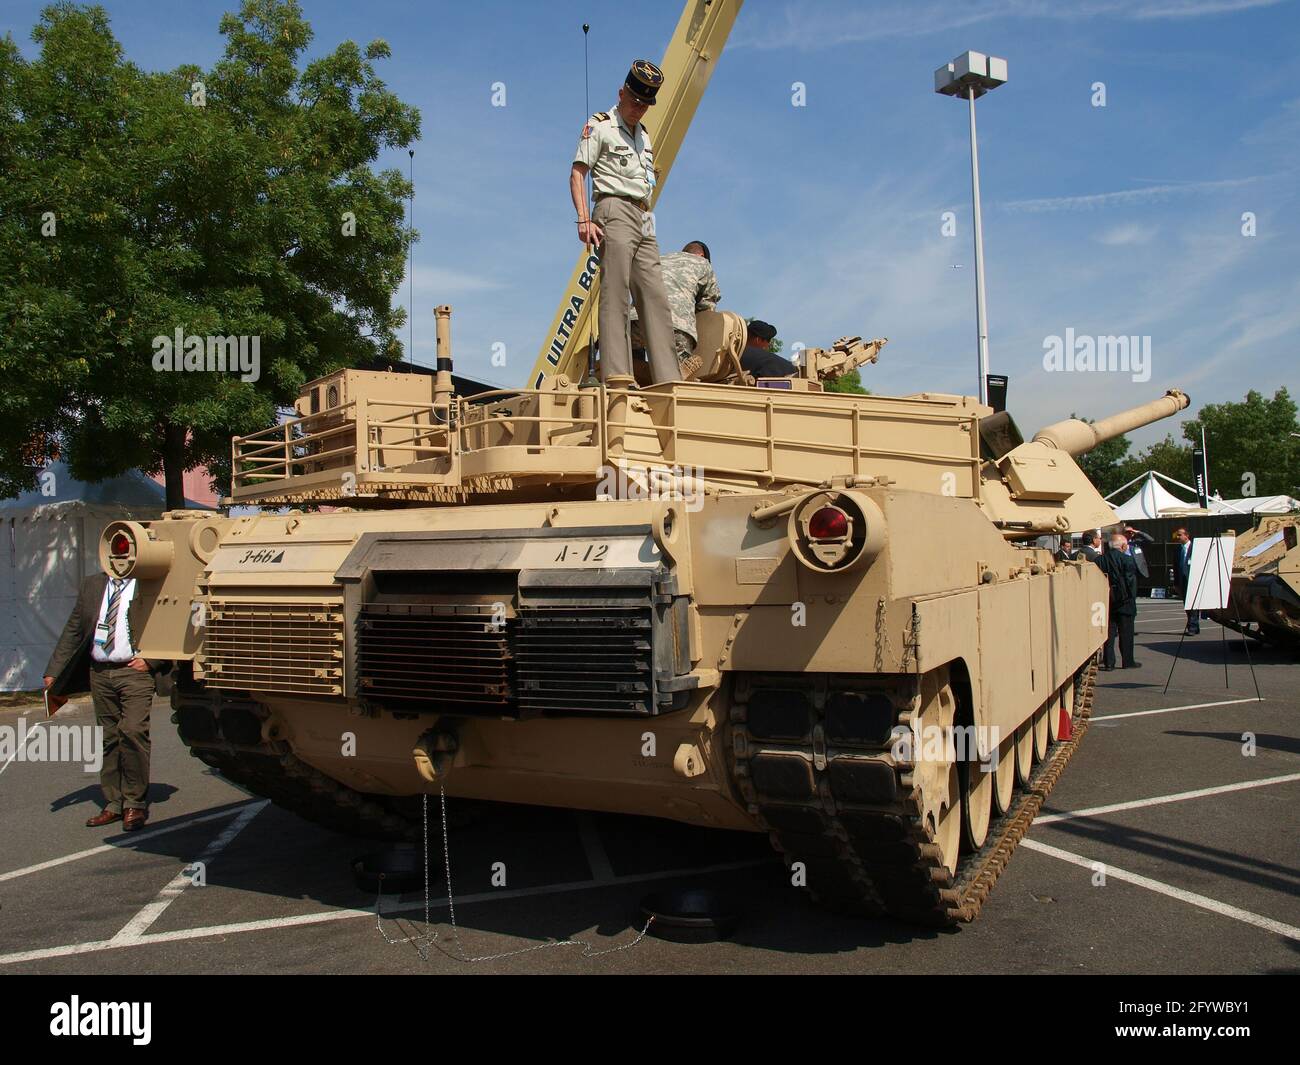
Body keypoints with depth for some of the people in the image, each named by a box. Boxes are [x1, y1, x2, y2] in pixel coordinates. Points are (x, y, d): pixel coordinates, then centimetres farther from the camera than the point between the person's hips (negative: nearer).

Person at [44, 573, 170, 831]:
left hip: (135, 671, -5)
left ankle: (135, 803, -3)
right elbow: (73, 631, 15)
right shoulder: (91, 585, 13)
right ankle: (113, 804, 19)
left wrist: (151, 660, -11)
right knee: (108, 739, 10)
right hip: (100, 672, 5)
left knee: (132, 731, -16)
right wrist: (54, 673, 10)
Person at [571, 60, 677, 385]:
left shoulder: (644, 135, 25)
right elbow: (577, 174, -4)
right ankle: (617, 376, -21)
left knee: (655, 297, 1)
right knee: (615, 294, -15)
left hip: (644, 220, 7)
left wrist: (649, 221, 15)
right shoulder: (599, 126, 4)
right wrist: (584, 219, -16)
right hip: (615, 212, -7)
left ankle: (668, 379, -1)